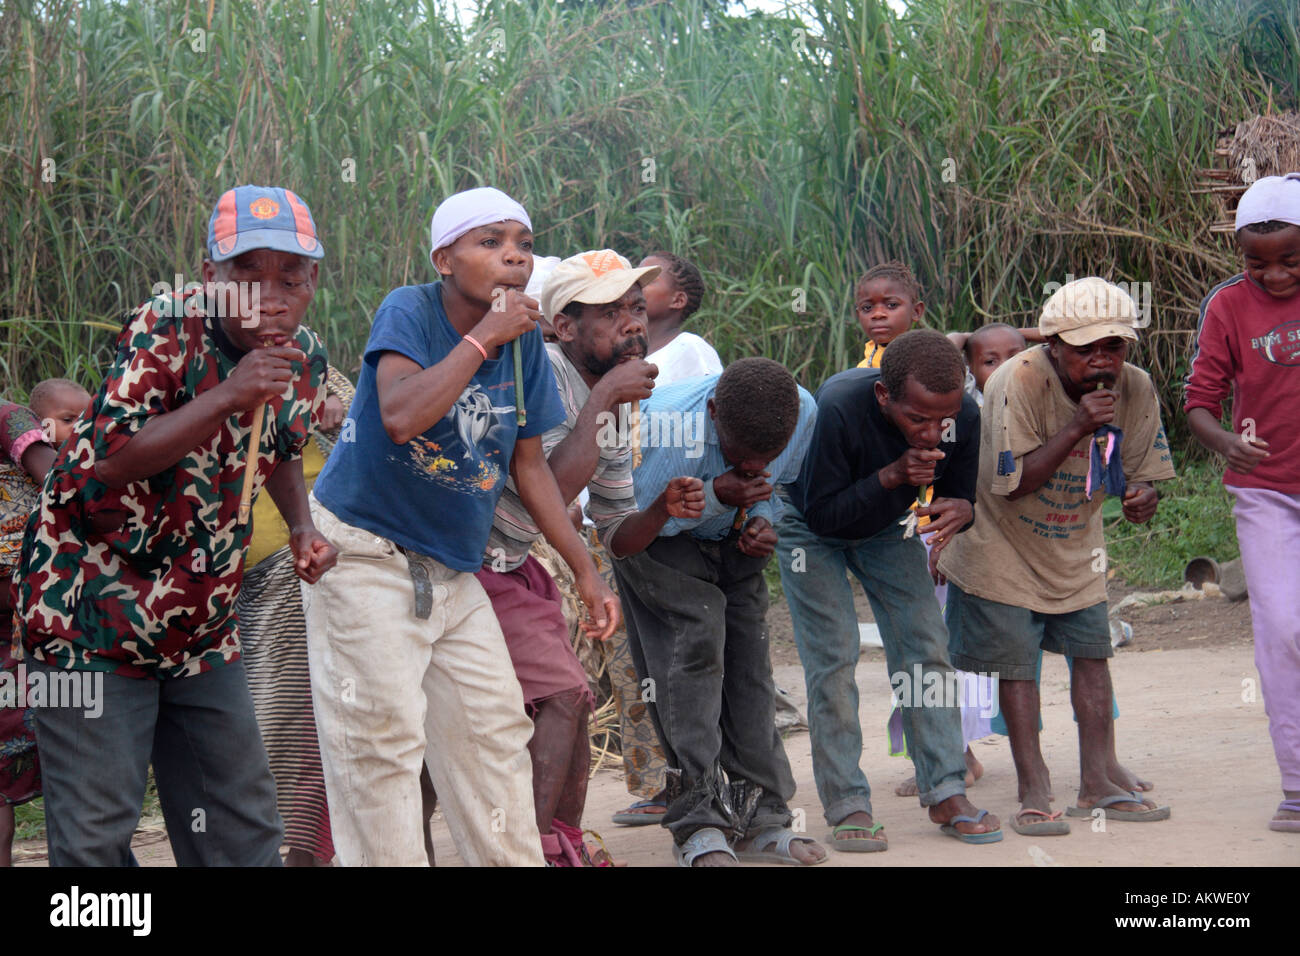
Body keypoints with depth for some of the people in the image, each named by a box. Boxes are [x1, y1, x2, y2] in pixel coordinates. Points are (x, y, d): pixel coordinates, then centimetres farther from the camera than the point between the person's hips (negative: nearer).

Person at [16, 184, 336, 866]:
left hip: (201, 621, 7)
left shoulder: (304, 358, 1)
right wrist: (228, 395, -36)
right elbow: (110, 461, -30)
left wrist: (302, 528, 4)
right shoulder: (167, 330, -19)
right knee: (96, 833, -8)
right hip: (92, 607, -7)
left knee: (242, 831, 11)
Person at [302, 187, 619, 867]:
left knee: (493, 729, 9)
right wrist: (483, 338, -27)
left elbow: (529, 465, 10)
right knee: (383, 735, -9)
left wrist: (586, 573, 8)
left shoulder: (525, 338, 2)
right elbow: (401, 417, -34)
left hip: (453, 573, 7)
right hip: (366, 554, -6)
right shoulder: (409, 311, -15)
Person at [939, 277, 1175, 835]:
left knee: (1092, 653, 2)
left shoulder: (1134, 388, -14)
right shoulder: (1020, 381, -29)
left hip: (1076, 544, 5)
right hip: (1002, 543, -5)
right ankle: (1034, 794, 3)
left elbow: (1140, 470, -2)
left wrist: (1141, 496, -27)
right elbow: (1012, 484, -32)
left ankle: (1096, 786, 10)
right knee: (1016, 663, -3)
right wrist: (1077, 427, -39)